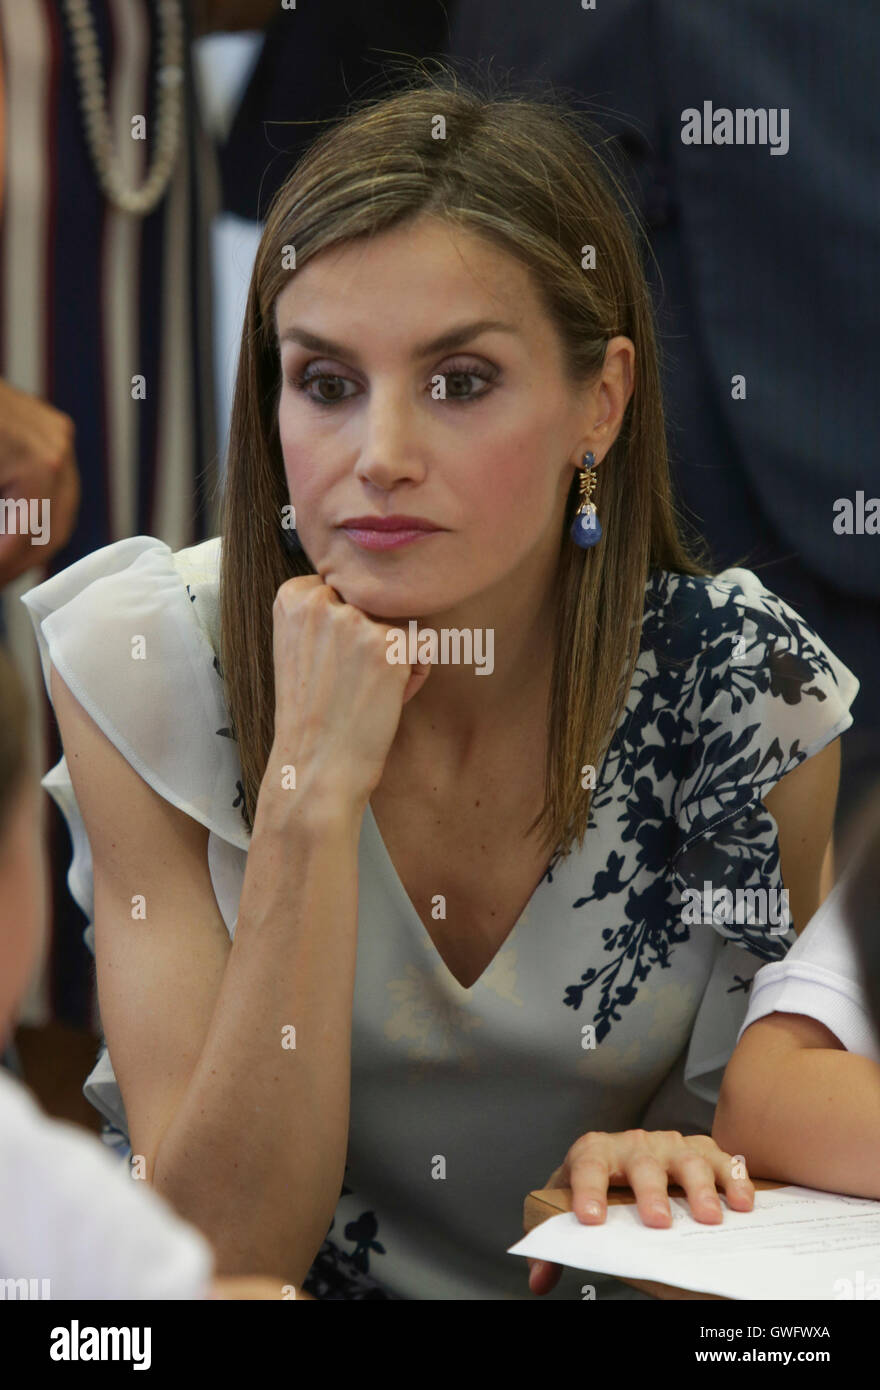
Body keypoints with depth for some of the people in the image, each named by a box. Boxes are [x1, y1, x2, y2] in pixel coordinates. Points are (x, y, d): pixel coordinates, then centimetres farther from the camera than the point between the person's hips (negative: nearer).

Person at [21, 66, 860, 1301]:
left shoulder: (750, 687, -12)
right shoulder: (146, 665, -14)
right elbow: (223, 1243, -17)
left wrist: (662, 1156, -19)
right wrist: (311, 790, -26)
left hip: (595, 1291, 1)